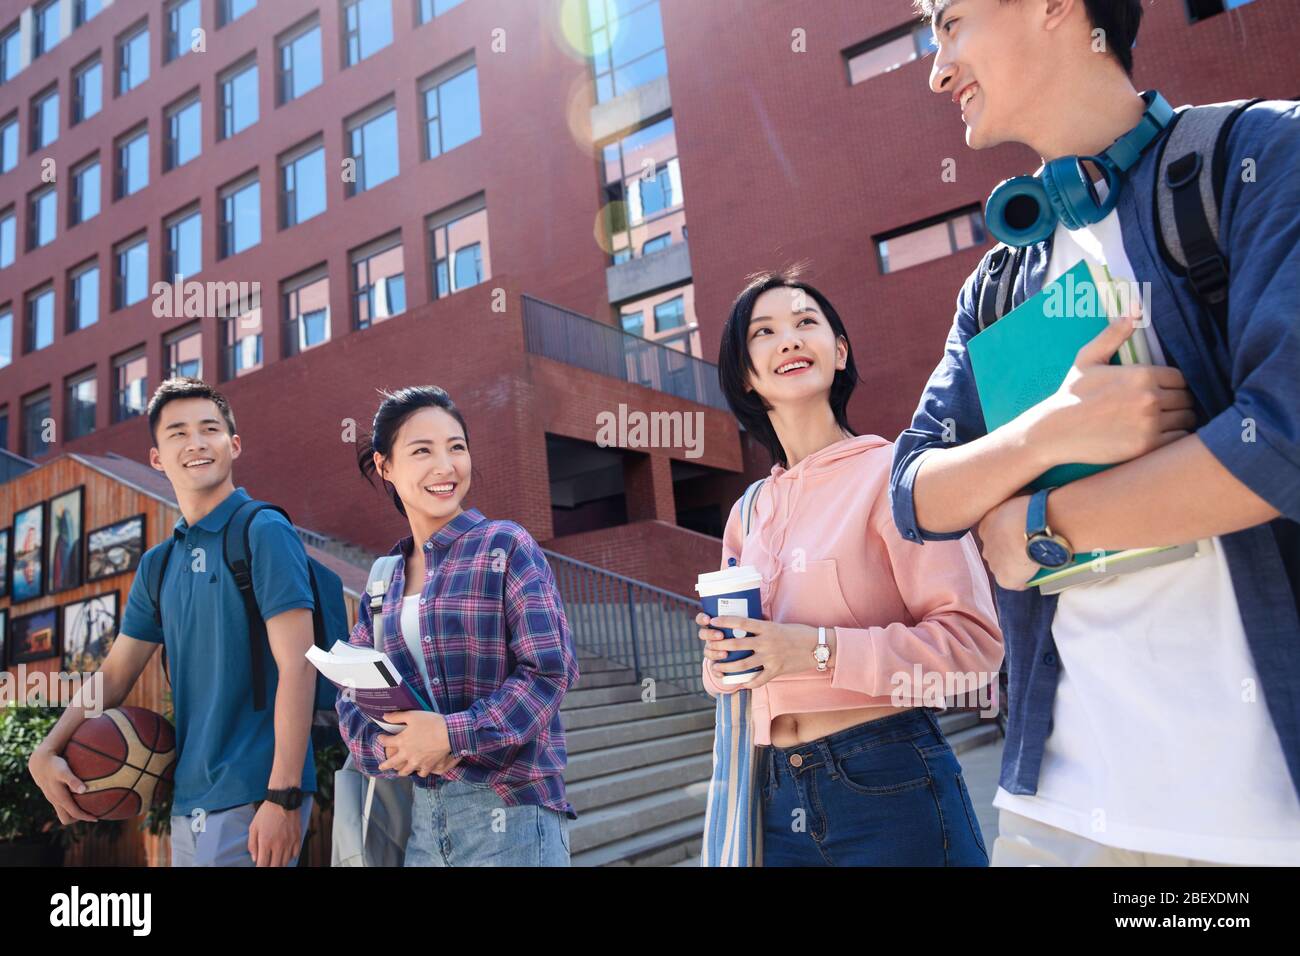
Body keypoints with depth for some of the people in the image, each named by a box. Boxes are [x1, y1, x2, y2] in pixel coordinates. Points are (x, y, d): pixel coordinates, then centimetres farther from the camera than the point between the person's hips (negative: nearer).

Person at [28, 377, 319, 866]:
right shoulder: (157, 564, 11)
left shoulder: (264, 531, -10)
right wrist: (46, 751, 3)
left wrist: (284, 797, -21)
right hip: (187, 801, 7)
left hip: (253, 798, -7)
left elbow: (297, 665, -17)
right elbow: (115, 674, 17)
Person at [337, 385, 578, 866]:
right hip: (422, 813, 5)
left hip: (510, 807, -5)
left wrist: (452, 734, -20)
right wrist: (390, 748, -13)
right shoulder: (384, 580, 10)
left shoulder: (506, 546, -5)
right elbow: (353, 699, 7)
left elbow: (550, 668, -13)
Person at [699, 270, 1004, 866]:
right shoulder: (748, 513, 9)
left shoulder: (891, 471, -7)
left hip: (888, 787, -5)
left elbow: (973, 640, -13)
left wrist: (822, 649, -22)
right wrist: (722, 655, -3)